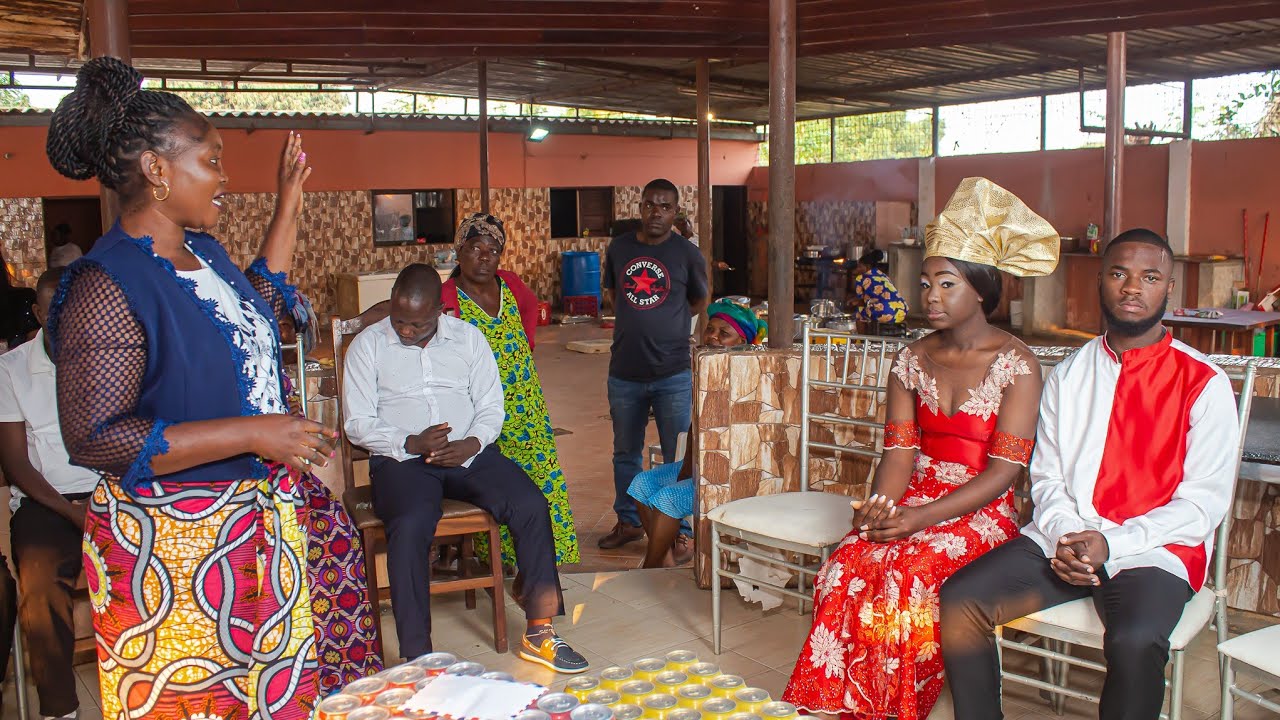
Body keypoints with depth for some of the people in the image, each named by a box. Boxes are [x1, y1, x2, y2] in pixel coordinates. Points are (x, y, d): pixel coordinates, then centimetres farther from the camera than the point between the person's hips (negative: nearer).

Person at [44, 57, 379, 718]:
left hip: (261, 524, 8)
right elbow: (93, 438, -24)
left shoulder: (204, 253, 8)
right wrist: (252, 434, -26)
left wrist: (289, 203, 24)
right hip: (171, 545, -8)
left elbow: (257, 307, 29)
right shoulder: (106, 286, -19)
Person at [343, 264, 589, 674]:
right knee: (411, 525, -34)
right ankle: (416, 655, -26)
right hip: (402, 458, -2)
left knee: (531, 505, -22)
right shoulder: (368, 345, 4)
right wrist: (410, 443, -18)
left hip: (469, 453, 3)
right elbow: (358, 424, -1)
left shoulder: (468, 337, 11)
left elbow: (491, 406, 9)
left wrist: (471, 444, -13)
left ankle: (539, 632, -11)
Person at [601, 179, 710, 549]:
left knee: (677, 457, 3)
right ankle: (628, 521, 32)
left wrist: (664, 322, 9)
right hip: (624, 373, 3)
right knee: (625, 453, 16)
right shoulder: (619, 247, 4)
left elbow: (700, 301, 13)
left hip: (672, 374, -3)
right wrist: (637, 321, 10)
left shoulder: (687, 254, -3)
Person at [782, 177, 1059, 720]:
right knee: (848, 567, -26)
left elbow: (1005, 468, -12)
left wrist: (921, 518, -20)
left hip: (980, 512, -4)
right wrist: (879, 506, -18)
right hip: (913, 502, 4)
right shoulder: (913, 359, 9)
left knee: (909, 576, -32)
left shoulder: (1015, 364, -6)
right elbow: (900, 450, 3)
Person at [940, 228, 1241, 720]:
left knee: (1135, 642, -34)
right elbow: (1046, 476, 11)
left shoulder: (1205, 384, 1)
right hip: (1062, 542, 4)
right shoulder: (1069, 375, 15)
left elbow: (1204, 500, -4)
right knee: (959, 601, -18)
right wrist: (1063, 536, -10)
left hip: (1154, 552, -4)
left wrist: (1111, 544, -16)